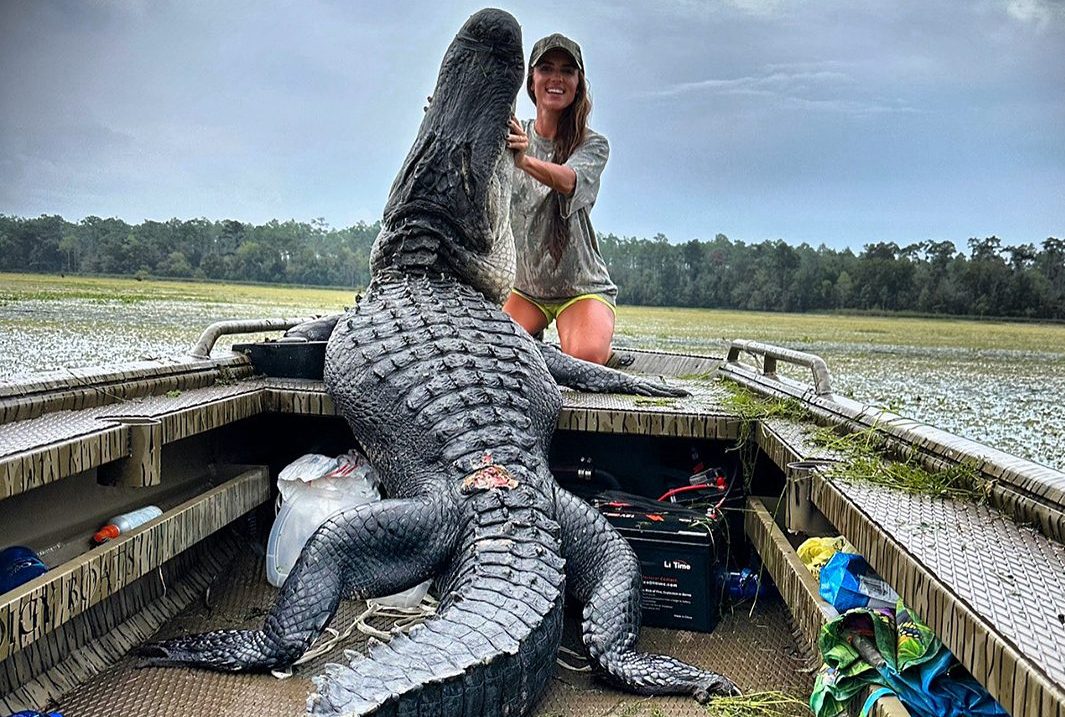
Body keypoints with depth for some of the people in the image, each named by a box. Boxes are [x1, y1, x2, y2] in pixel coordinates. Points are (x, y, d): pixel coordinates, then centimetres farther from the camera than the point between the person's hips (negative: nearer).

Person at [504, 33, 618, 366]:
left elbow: (569, 179, -30)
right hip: (525, 286, 3)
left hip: (583, 287, -3)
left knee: (587, 358, -28)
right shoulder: (514, 135, 4)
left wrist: (524, 161, -53)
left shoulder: (593, 144, -8)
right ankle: (533, 342, 15)